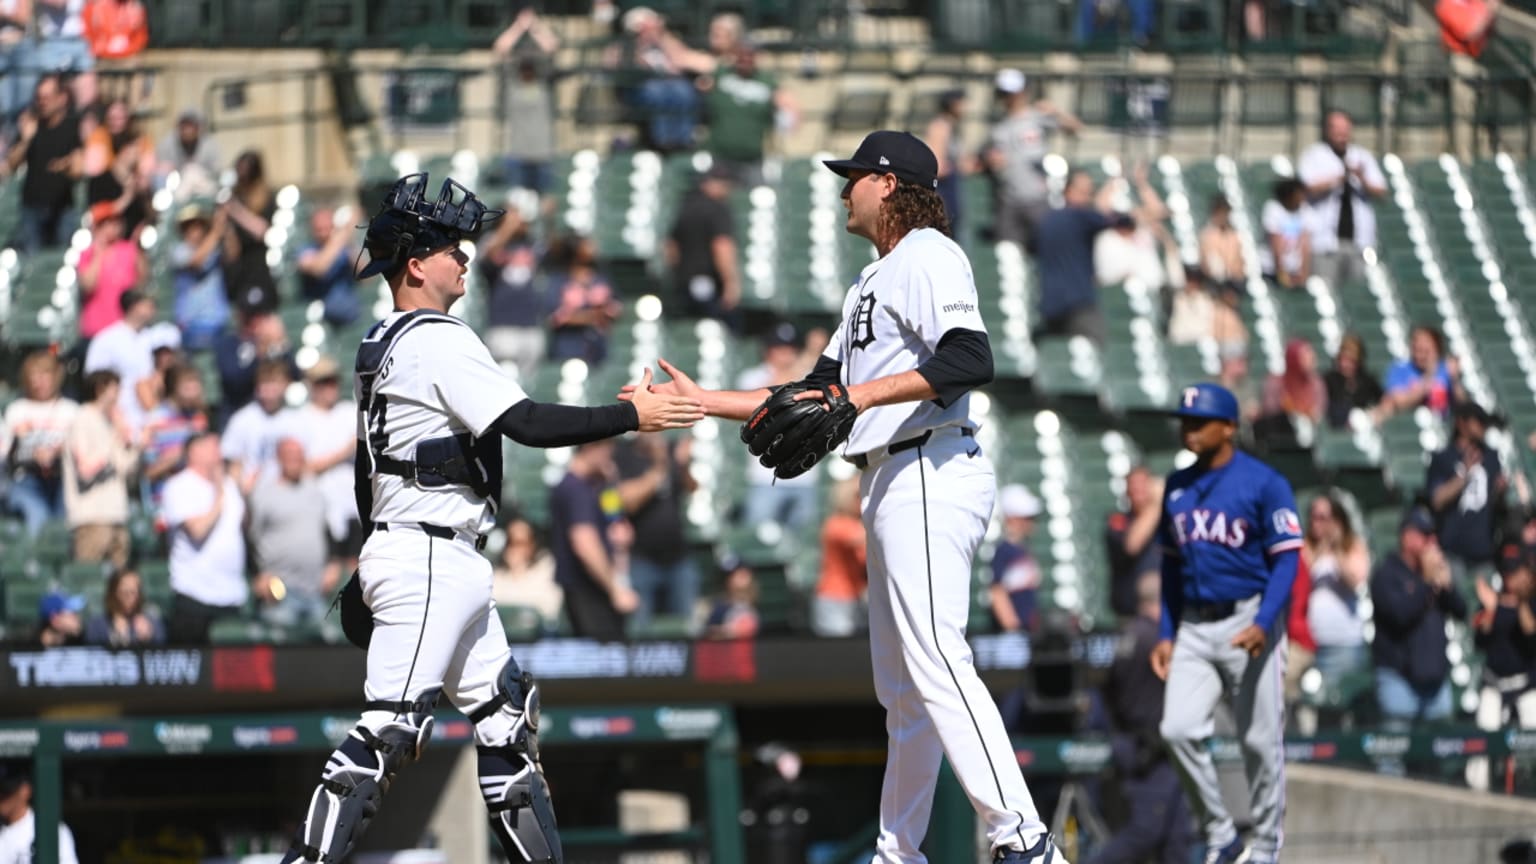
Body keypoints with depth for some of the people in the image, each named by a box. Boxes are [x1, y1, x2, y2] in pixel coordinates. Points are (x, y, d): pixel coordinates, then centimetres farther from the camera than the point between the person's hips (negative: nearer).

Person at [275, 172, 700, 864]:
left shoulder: (381, 343, 17)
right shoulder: (439, 340, -12)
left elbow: (367, 461, 20)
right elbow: (525, 423, -19)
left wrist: (372, 557, 24)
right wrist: (631, 416, -14)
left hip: (447, 565, 11)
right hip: (430, 564, -11)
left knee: (505, 714, 12)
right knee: (390, 729, -14)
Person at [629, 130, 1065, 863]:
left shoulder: (929, 257, -6)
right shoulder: (873, 281, 26)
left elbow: (970, 362, -23)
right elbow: (815, 393, 28)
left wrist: (858, 395, -27)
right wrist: (705, 401, 24)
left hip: (929, 477, -11)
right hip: (893, 488, 11)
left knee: (936, 663, -19)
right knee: (900, 685, 12)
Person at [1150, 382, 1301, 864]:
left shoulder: (1264, 483, -6)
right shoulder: (1177, 487, 12)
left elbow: (1286, 558, -10)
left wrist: (1263, 625, -22)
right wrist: (1166, 634, 12)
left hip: (1248, 621, -5)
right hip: (1193, 629, 5)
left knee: (1260, 740, -1)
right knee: (1178, 730, -10)